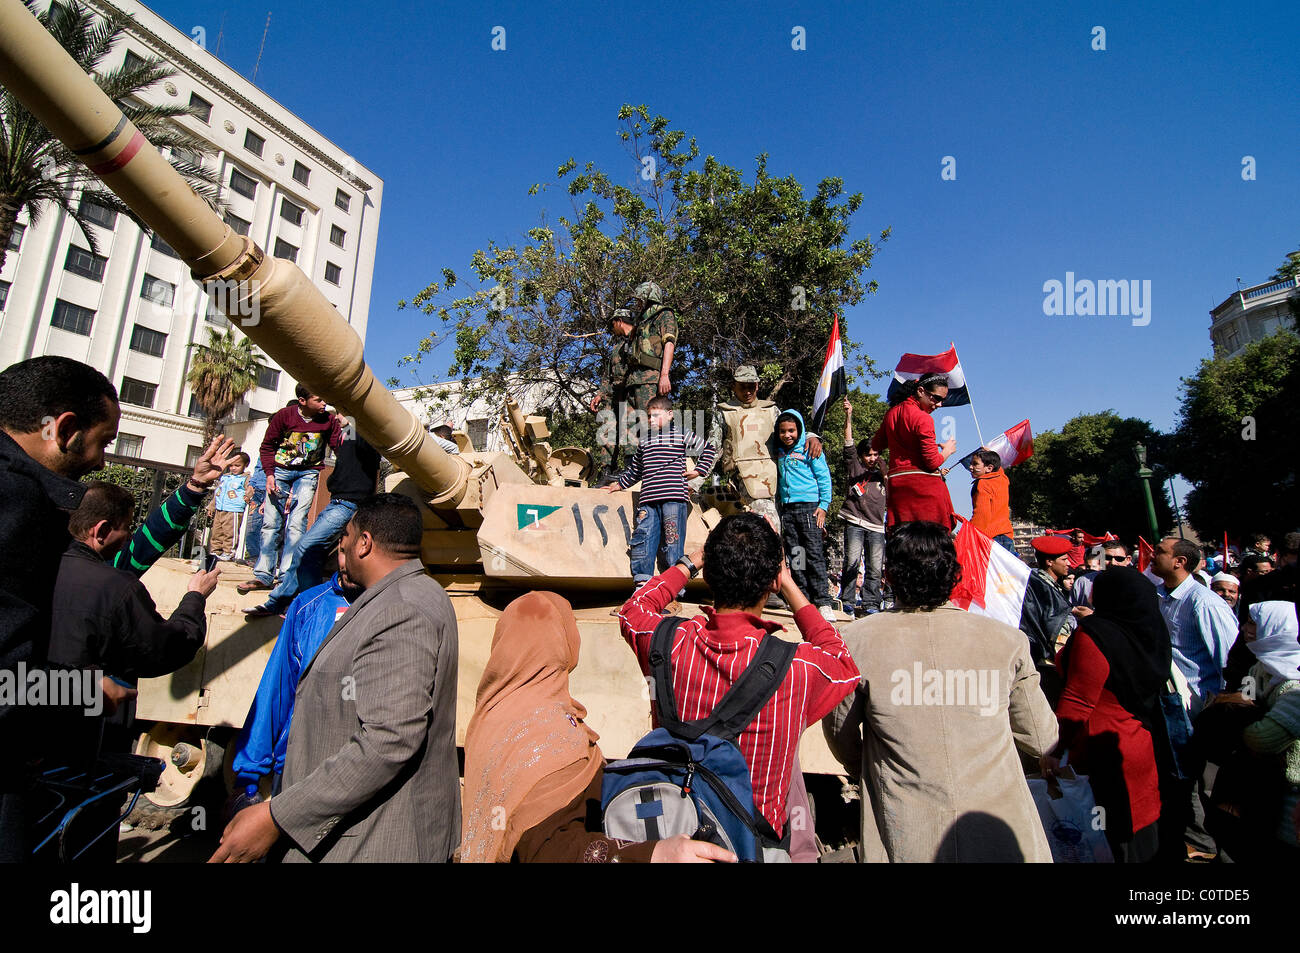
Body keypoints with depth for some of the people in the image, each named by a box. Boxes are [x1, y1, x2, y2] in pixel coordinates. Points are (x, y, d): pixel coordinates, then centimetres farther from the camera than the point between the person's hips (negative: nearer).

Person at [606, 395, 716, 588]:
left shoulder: (681, 435, 8)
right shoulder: (645, 440, 20)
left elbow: (707, 450, 18)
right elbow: (635, 469, 33)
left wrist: (699, 470, 9)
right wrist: (620, 483, 37)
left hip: (674, 498, -4)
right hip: (648, 500, 4)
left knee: (673, 540, -4)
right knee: (642, 538, -2)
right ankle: (642, 581, 5)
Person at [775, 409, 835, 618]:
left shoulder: (810, 449, -1)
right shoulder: (779, 452, 14)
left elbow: (824, 477, -1)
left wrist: (823, 505, -8)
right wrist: (778, 503, 13)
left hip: (809, 506, -5)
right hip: (786, 508, 5)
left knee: (814, 553, -8)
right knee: (794, 556, 5)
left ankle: (823, 602, -4)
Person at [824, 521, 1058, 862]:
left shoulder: (856, 641, -14)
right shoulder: (1006, 640, -11)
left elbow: (840, 735, 0)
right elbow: (1041, 742, 3)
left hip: (906, 843, -1)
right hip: (1000, 838, 2)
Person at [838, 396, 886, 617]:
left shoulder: (881, 475, 20)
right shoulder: (854, 468, 11)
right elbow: (849, 445, 3)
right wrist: (848, 417, -6)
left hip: (876, 526, 3)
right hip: (855, 522, -3)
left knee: (874, 568, 1)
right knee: (852, 562, -11)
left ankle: (870, 605, 8)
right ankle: (847, 602, -2)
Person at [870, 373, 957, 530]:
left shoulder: (892, 412, 11)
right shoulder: (922, 419, -12)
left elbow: (876, 445, 22)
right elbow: (933, 462, -11)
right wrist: (947, 450, 7)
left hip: (896, 483, 7)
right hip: (924, 483, -7)